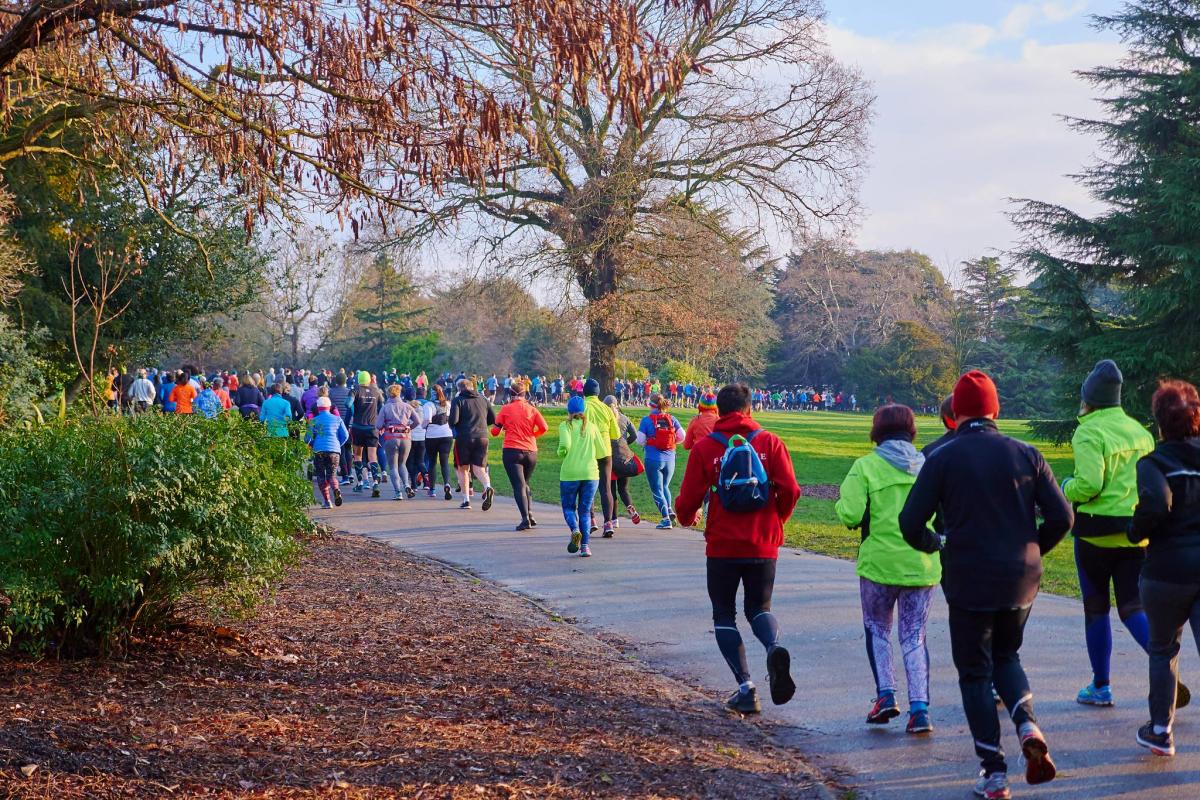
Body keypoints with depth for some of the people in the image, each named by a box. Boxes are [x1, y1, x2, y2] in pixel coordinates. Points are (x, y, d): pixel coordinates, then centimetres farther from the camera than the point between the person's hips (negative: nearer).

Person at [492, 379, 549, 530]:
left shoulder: (506, 409, -1)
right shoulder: (531, 409, 4)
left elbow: (495, 431, 1)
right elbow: (544, 427, -6)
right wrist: (532, 435, 12)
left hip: (512, 451, -3)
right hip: (531, 452, 3)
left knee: (519, 486, -5)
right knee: (525, 484, 21)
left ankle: (525, 519, -19)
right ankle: (530, 515, 9)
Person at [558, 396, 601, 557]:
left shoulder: (565, 426, -3)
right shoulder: (591, 427, 7)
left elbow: (565, 444, -19)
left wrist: (561, 454, 3)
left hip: (570, 473, -2)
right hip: (590, 473, 2)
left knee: (568, 507, 14)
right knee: (585, 510, 10)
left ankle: (575, 530, -15)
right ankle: (585, 546, 1)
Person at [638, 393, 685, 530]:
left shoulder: (646, 420, -9)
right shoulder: (671, 419, 1)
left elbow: (640, 440, -10)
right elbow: (682, 435, -1)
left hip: (653, 459, -4)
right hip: (669, 458, 4)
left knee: (657, 489, 6)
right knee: (665, 486, 24)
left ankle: (666, 519, -2)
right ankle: (669, 509, 2)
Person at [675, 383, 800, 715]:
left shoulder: (705, 447, -3)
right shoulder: (770, 442, 0)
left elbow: (689, 498, -4)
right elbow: (790, 490, -7)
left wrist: (686, 517, 19)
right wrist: (776, 520, 13)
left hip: (722, 545, -1)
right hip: (764, 546, 2)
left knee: (724, 614, 12)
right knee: (759, 608, 17)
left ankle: (745, 687, 0)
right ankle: (775, 647, -17)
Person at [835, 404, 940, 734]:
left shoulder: (866, 466, -7)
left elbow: (851, 515, -14)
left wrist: (841, 506, 8)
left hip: (880, 562, -2)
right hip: (923, 565, 2)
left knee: (877, 629, 19)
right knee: (914, 636, 10)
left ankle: (885, 694, 7)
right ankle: (919, 707, -1)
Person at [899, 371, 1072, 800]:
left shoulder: (942, 459, -6)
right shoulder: (1026, 454, 1)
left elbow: (911, 523, -9)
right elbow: (1061, 516, -1)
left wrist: (934, 543, 12)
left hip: (968, 583, -3)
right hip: (1021, 582, 3)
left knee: (975, 673, 9)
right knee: (1005, 656, 25)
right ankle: (1028, 726, -1)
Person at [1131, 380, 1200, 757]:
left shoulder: (1154, 463, -9)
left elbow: (1156, 503, -27)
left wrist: (1136, 532, -9)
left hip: (1168, 570, -3)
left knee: (1163, 649, 17)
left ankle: (1160, 730, 24)